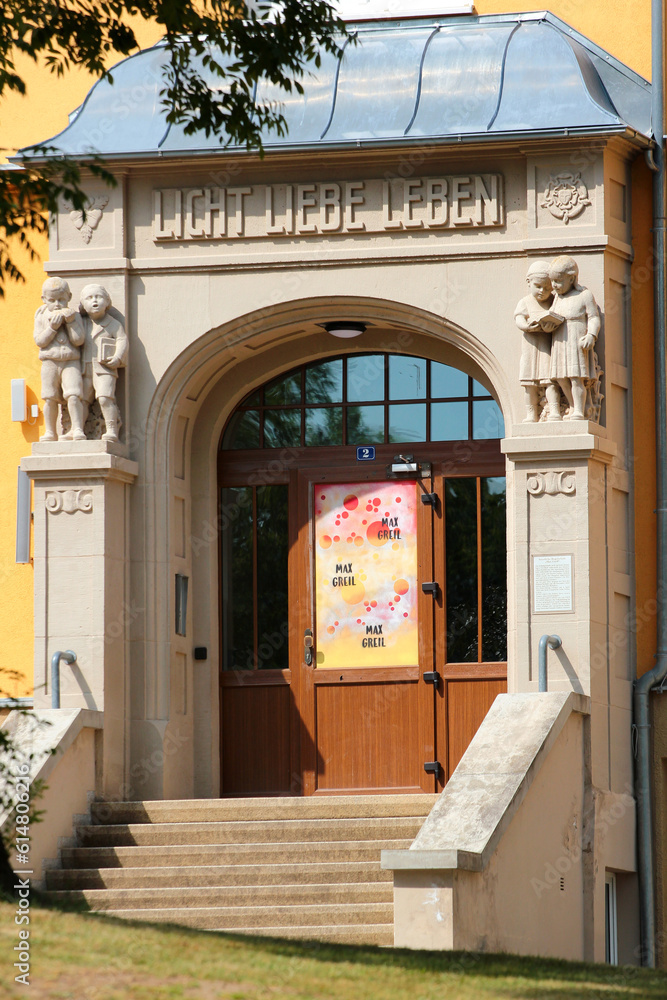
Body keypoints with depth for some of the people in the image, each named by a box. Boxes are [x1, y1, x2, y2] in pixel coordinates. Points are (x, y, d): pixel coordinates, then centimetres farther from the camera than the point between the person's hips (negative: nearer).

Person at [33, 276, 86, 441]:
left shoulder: (74, 316, 5)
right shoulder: (42, 318, 7)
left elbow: (79, 340, -4)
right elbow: (39, 341, -3)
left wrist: (71, 323, -13)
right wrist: (53, 328, -13)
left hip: (71, 362, -1)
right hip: (50, 362, 1)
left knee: (73, 395, -14)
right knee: (50, 399, 2)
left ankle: (78, 430, -13)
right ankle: (50, 432, 11)